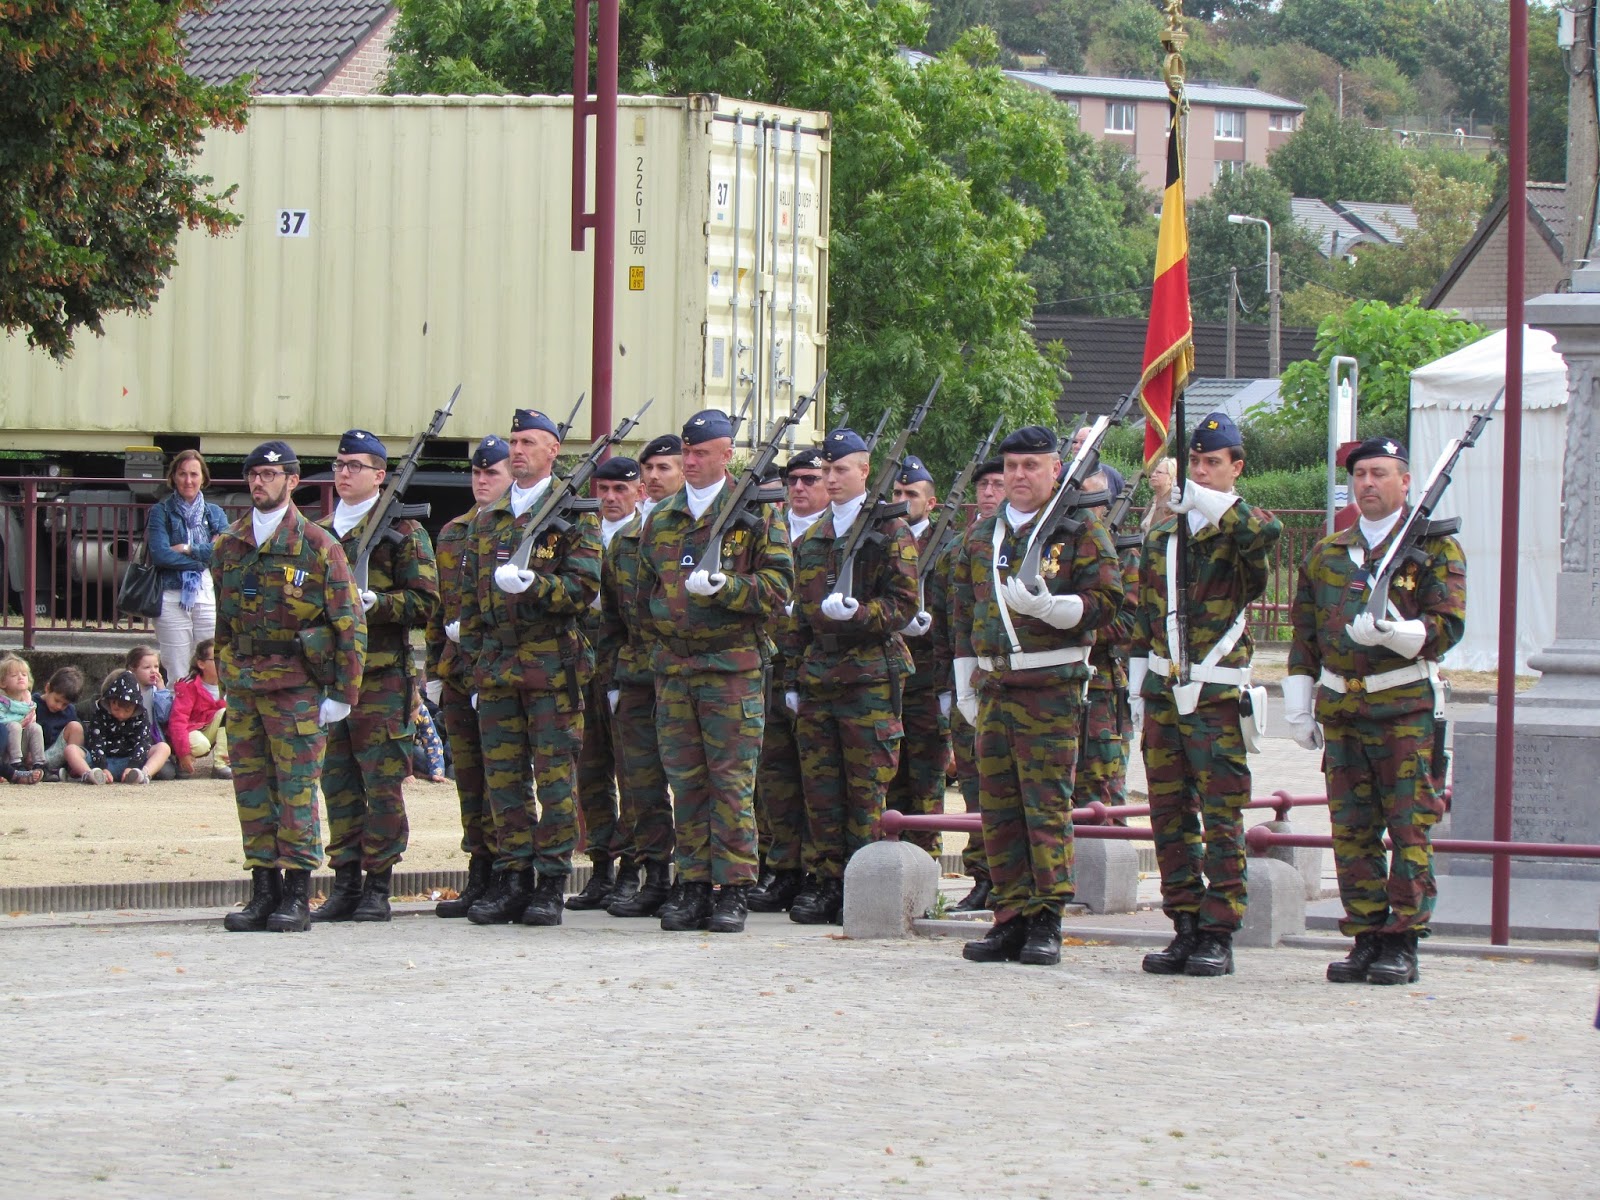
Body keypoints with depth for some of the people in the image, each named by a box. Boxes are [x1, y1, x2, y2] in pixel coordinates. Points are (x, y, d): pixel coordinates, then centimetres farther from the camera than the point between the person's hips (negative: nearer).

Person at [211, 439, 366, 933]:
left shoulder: (318, 546, -5)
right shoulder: (229, 545, 10)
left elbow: (350, 623, -4)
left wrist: (343, 693, -8)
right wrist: (226, 679, 16)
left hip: (296, 688, -5)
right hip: (243, 687, 5)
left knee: (296, 790, -3)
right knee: (251, 791, 5)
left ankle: (297, 897, 1)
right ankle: (264, 891, 11)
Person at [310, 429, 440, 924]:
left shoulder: (402, 531, 0)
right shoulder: (319, 531, 17)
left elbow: (425, 602, -5)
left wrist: (374, 603, -18)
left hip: (382, 675, -5)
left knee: (382, 784, -4)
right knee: (337, 782, 6)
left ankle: (378, 886, 1)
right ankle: (345, 883, 11)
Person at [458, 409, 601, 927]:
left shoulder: (576, 516, 1)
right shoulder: (487, 520, 17)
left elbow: (584, 589, -8)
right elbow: (470, 596, 18)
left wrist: (532, 584, -23)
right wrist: (475, 661, 11)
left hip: (552, 664, -5)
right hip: (497, 665, 5)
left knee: (554, 772, -4)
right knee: (502, 773, 4)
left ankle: (551, 883, -1)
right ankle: (511, 879, 9)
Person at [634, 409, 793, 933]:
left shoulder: (756, 514, 0)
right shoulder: (662, 518, 15)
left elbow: (778, 586, -6)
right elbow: (644, 593, 23)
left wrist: (724, 588, -19)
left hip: (734, 669, -5)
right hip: (674, 670, 5)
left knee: (731, 781, -5)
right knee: (685, 781, 5)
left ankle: (733, 890, -2)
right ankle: (693, 885, 10)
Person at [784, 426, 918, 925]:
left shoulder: (890, 533, -1)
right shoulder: (811, 539, 17)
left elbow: (903, 606, -6)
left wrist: (857, 613, -23)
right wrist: (793, 678, 17)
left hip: (871, 678, -6)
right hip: (818, 679, 6)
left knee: (866, 789, -3)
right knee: (820, 788, 4)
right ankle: (824, 882, 9)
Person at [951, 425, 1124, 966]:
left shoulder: (1081, 529, -1)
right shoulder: (982, 535, 16)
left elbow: (1106, 601, -8)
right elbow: (963, 611, 22)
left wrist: (1046, 605, -21)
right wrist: (964, 683, 17)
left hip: (1052, 687, -6)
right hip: (993, 687, 6)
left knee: (1047, 804, -6)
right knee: (997, 805, 5)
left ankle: (1046, 924, -3)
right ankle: (1010, 918, 10)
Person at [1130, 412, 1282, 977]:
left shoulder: (1240, 532, -1)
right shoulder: (1161, 537, 15)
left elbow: (1268, 532, -29)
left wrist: (1210, 503, -23)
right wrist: (1138, 689, 13)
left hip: (1217, 697, -5)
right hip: (1163, 695, 5)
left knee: (1221, 817, -3)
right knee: (1170, 816, 7)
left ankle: (1218, 934, -1)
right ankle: (1184, 926, 13)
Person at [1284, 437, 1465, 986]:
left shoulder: (1435, 548, 1)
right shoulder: (1326, 553, 15)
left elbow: (1449, 625, -7)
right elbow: (1304, 633, 18)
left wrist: (1396, 632, -24)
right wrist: (1298, 700, 11)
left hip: (1407, 708, -5)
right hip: (1341, 709, 5)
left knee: (1409, 827, -5)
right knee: (1352, 831, 5)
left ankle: (1403, 944, -2)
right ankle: (1366, 938, 10)